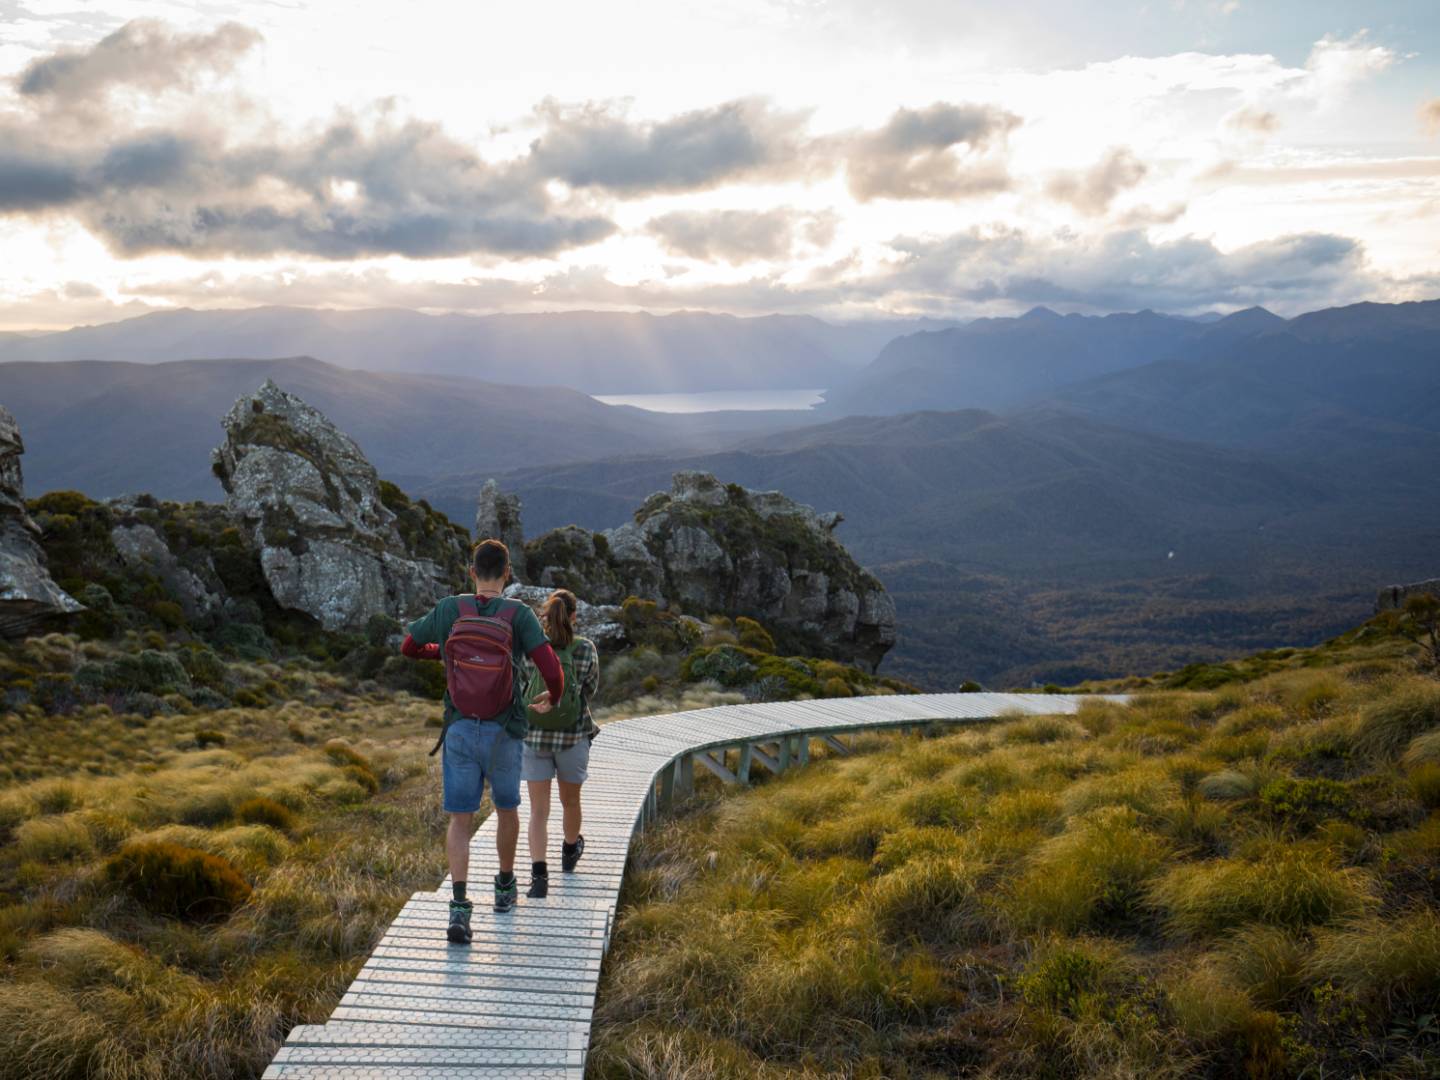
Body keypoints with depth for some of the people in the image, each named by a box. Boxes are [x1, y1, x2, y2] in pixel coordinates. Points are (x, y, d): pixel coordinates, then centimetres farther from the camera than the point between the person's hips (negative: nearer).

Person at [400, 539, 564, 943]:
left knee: (461, 819, 4)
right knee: (506, 807, 23)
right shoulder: (518, 614, -11)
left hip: (460, 731, 1)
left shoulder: (448, 610, -4)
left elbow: (408, 647, 12)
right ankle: (505, 886, 40)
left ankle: (459, 906, -14)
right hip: (504, 735, -1)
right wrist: (553, 697, 4)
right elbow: (551, 668, -20)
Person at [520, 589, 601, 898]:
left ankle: (539, 873, -8)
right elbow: (590, 690, 2)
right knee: (570, 800, 22)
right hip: (573, 735, 0)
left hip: (532, 735, 0)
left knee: (538, 810, 4)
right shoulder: (585, 649, -9)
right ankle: (570, 851, 44)